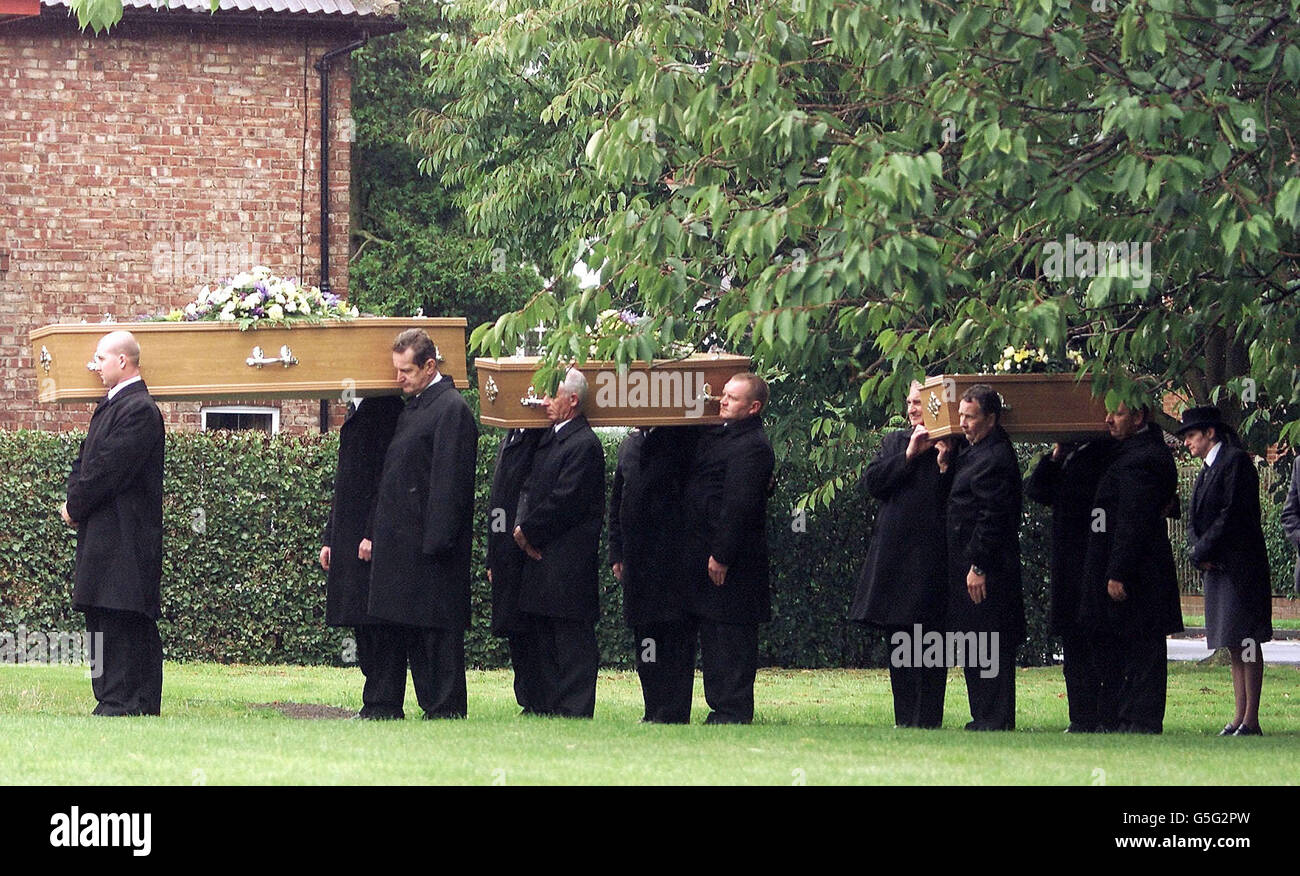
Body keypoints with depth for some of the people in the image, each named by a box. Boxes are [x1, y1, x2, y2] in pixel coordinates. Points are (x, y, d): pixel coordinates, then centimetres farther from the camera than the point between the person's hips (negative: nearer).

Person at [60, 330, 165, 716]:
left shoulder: (139, 410, -14)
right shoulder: (109, 405, 18)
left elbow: (110, 468, -18)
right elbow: (85, 459, 20)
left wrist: (75, 506, -8)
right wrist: (74, 499, 3)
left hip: (124, 535, -10)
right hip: (101, 532, 10)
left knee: (119, 620, -10)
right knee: (100, 617, 9)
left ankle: (124, 700, -10)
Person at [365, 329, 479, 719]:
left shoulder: (451, 410, -11)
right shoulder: (412, 408, 17)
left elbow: (449, 482, -17)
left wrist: (436, 542, -21)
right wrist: (375, 534, 16)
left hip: (429, 546, -9)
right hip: (398, 546, 9)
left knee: (437, 630, -5)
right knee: (392, 628, 10)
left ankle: (445, 710, -1)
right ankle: (383, 708, 15)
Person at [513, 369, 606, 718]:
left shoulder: (584, 444, -13)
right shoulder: (548, 438, 15)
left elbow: (564, 502, -18)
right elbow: (530, 487, 15)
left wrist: (528, 531, -9)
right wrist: (522, 526, -2)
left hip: (568, 562, -9)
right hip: (542, 557, 10)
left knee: (572, 642, -6)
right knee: (545, 637, 12)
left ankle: (574, 711, -5)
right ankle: (548, 706, 17)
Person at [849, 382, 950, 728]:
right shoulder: (895, 442, 15)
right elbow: (872, 481, 3)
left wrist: (943, 456, -19)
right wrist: (910, 454, -4)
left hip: (931, 557, -6)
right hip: (893, 554, 6)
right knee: (898, 639, 9)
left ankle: (927, 720, -2)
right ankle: (905, 719, 14)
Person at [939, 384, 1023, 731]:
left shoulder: (995, 459, -17)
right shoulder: (973, 452, 14)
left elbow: (992, 517, -21)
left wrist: (979, 566, -21)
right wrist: (945, 463, 3)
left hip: (987, 571, -11)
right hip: (970, 563, 11)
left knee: (989, 648, -7)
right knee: (974, 648, 13)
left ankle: (994, 720, -5)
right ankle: (986, 716, 18)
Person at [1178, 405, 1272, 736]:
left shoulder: (1236, 461, -9)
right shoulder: (1207, 470, 19)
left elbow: (1233, 513, -16)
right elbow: (1195, 522, 17)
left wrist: (1204, 551, -12)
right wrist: (1199, 551, -2)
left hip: (1240, 566, -9)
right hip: (1216, 569, 9)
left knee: (1246, 642, -9)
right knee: (1233, 646, 9)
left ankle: (1251, 721, -10)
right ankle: (1240, 717, 12)